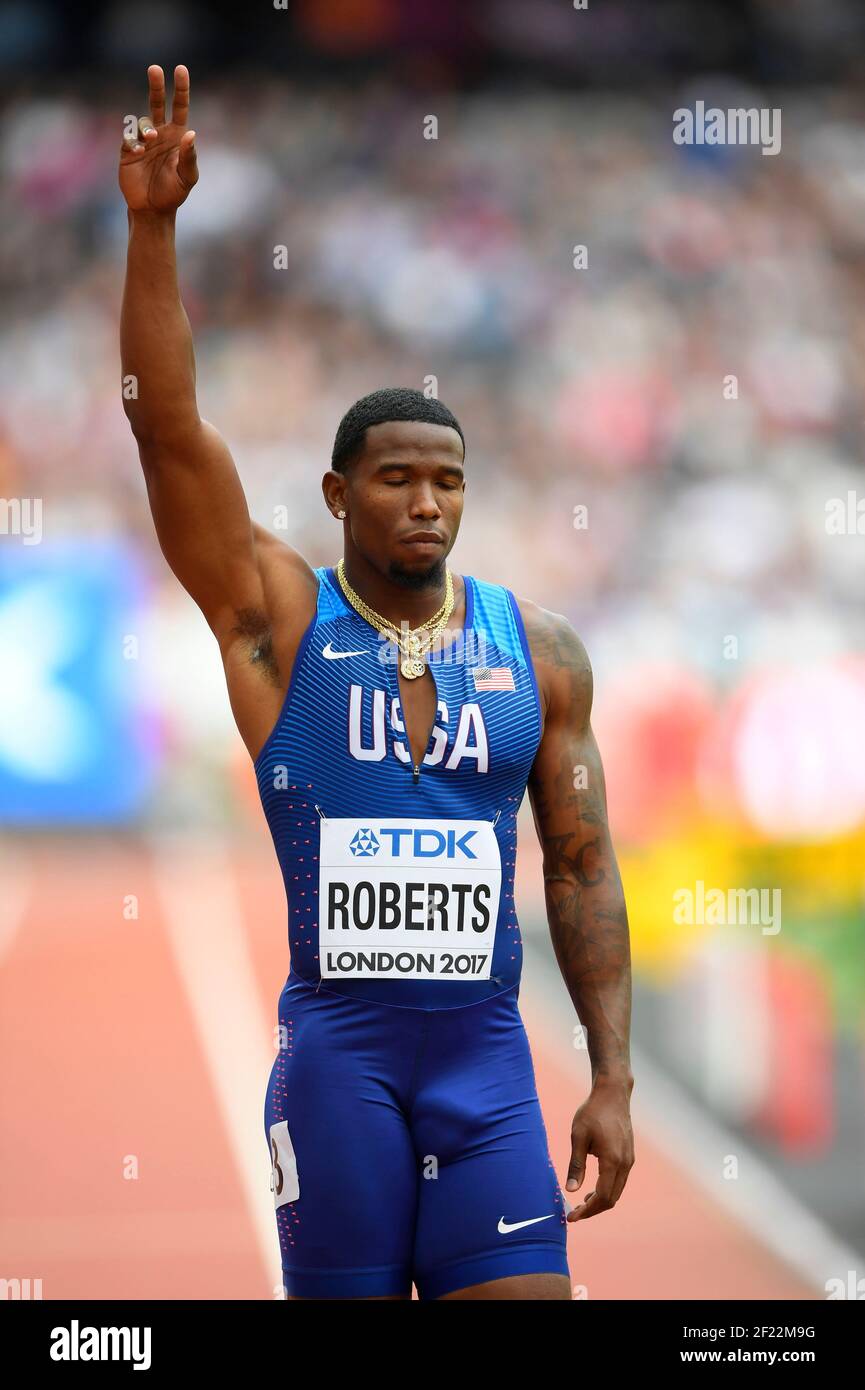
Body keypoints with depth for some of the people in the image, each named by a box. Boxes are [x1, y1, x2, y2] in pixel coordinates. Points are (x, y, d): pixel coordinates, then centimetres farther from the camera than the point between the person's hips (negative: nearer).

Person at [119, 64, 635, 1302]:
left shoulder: (540, 651, 8)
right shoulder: (276, 617, 2)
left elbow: (581, 869, 9)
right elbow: (166, 425, -8)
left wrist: (613, 1078, 3)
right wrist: (154, 228, -17)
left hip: (486, 1050, 2)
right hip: (338, 1042, -1)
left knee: (527, 1295, -7)